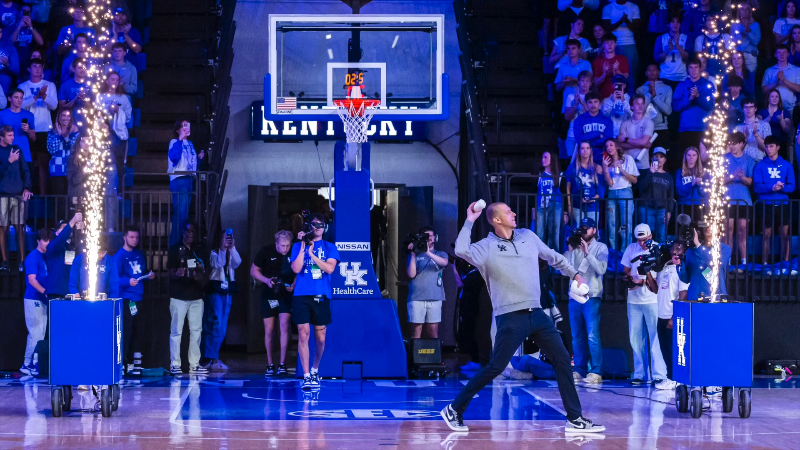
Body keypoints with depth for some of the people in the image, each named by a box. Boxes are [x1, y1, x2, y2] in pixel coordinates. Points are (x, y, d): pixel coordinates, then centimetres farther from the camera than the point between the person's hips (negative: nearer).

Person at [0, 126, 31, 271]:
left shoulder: (16, 150, 9)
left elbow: (25, 170, 12)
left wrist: (26, 188, 2)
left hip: (18, 195, 2)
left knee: (20, 228, 1)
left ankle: (22, 261, 3)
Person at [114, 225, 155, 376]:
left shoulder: (140, 255, 15)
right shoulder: (119, 256, -6)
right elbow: (116, 278, -14)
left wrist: (149, 276, 4)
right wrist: (128, 282, -31)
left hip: (139, 298, 6)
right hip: (126, 299, -6)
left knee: (139, 331, 8)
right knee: (126, 332, -9)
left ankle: (136, 362, 15)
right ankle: (122, 362, -3)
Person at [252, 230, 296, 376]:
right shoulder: (266, 252, -8)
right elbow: (253, 270, 0)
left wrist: (294, 285, -14)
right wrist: (267, 280, -15)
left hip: (286, 294, -1)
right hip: (269, 294, 1)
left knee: (285, 325, -13)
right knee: (269, 329, 4)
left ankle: (282, 364, -8)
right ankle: (270, 365, 14)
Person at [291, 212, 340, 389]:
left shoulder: (329, 247, 9)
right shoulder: (298, 246, 9)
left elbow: (330, 268, -7)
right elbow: (296, 269, -4)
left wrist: (312, 253, -11)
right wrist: (303, 246, -8)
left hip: (321, 297, 1)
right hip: (301, 296, -1)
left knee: (321, 338, 5)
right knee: (303, 335, -9)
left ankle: (315, 370, 27)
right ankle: (306, 376, -7)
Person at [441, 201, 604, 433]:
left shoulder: (528, 236, 10)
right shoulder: (487, 247, -7)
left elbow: (553, 257, 26)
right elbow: (461, 250, -27)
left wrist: (574, 274, 27)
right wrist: (469, 221, -18)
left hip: (537, 314, 6)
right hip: (511, 317, -6)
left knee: (563, 360, 2)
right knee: (495, 368, -8)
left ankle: (575, 418, 7)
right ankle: (454, 410, 6)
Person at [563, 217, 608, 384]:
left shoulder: (600, 248, 3)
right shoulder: (575, 248, 12)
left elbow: (601, 269, -12)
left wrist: (587, 253, -16)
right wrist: (569, 250, -5)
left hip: (592, 297, -4)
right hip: (575, 296, 4)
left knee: (592, 336, -11)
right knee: (577, 337, 7)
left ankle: (596, 372, -11)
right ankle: (579, 371, 12)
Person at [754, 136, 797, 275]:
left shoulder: (786, 165, 7)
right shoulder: (760, 165, 3)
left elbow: (792, 186, 4)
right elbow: (757, 186, -5)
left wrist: (783, 187, -17)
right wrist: (771, 187, -21)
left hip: (783, 204, 1)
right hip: (767, 204, -1)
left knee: (785, 234, 1)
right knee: (766, 234, 0)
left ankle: (785, 265, 5)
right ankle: (766, 265, 4)